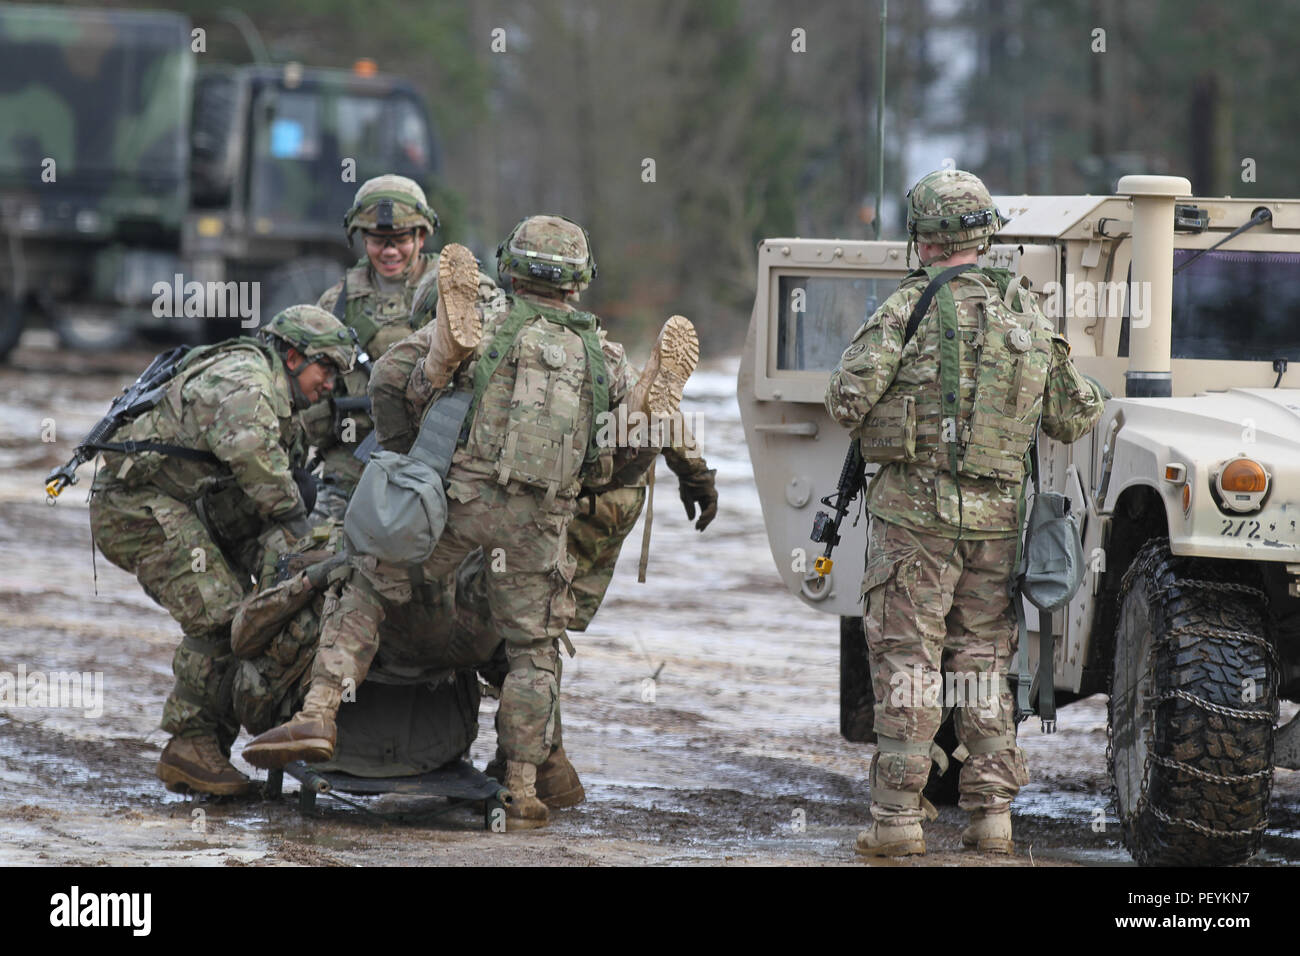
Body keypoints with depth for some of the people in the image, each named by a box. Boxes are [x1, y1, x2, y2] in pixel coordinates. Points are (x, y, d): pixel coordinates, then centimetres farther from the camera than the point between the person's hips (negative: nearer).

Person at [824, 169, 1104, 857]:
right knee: (982, 662, 12)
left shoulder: (910, 309, -9)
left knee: (906, 663, -1)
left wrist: (876, 424, 8)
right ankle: (992, 814, 11)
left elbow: (846, 399, -14)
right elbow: (1078, 417, 11)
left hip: (916, 511, -4)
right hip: (998, 516, 4)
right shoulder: (1028, 314, 6)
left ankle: (898, 817, -2)